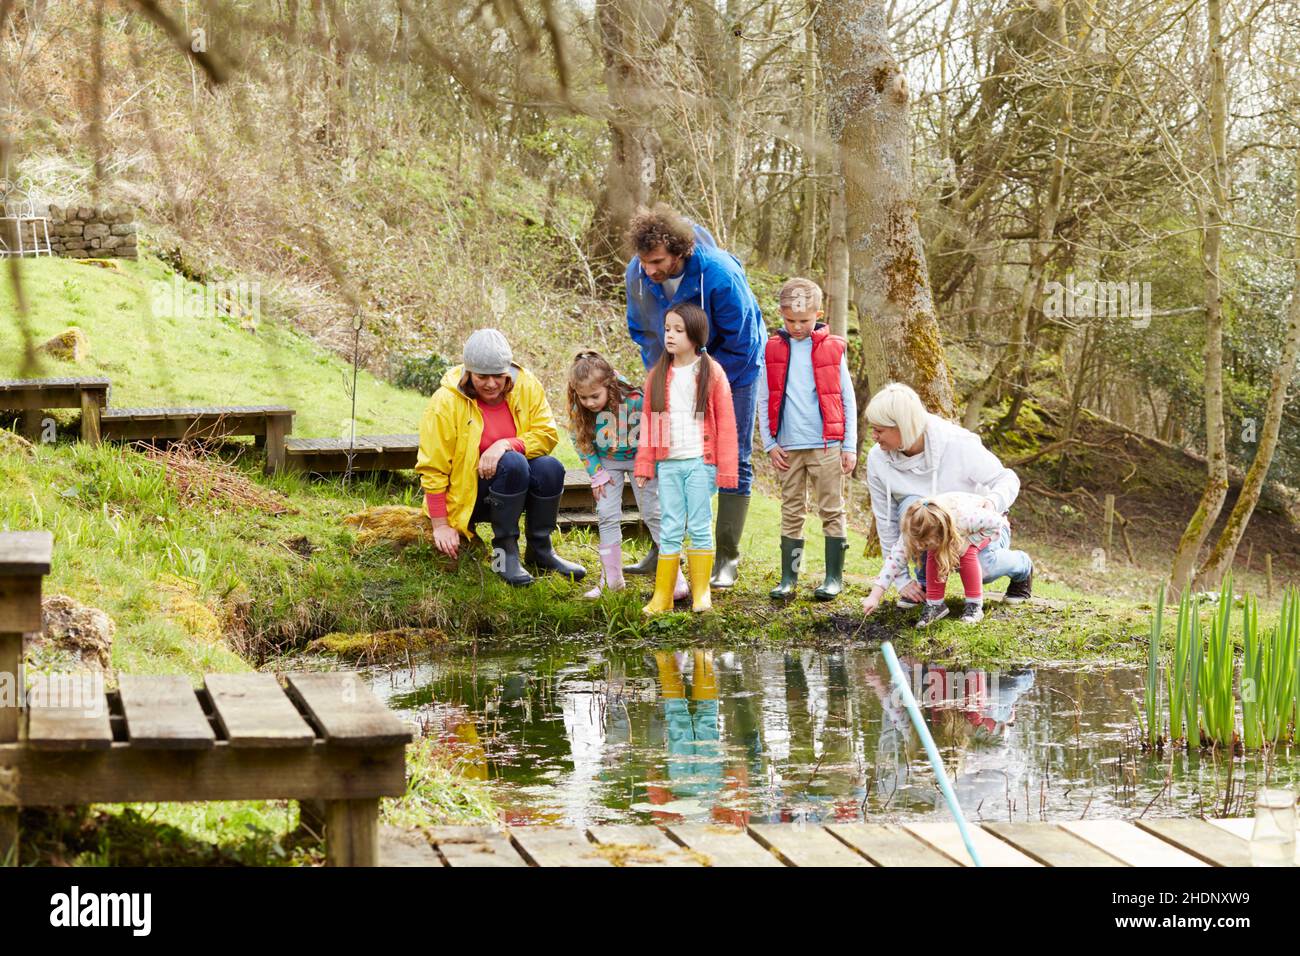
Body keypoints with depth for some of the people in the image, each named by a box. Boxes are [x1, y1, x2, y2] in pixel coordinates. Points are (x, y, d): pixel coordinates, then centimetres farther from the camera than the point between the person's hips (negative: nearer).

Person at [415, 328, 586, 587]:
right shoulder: (446, 402, -16)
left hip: (515, 489, 4)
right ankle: (504, 551, -21)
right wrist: (441, 525, -16)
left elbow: (547, 434, -10)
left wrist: (507, 444, -29)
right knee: (512, 464, -31)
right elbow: (432, 469, -13)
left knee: (550, 468, -26)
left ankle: (540, 551, -10)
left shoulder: (527, 385, -6)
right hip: (466, 496, -4)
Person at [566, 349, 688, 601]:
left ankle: (676, 577, 4)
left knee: (653, 514, -2)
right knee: (607, 516, 0)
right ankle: (612, 578, 10)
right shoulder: (579, 410, -22)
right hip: (607, 462, 3)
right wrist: (597, 473, -8)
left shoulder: (634, 401, -34)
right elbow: (580, 442, -4)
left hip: (638, 458, -3)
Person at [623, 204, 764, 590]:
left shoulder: (720, 274, -33)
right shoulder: (637, 275, -19)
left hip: (733, 368, -5)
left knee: (733, 459, -4)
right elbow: (642, 331, 0)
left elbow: (740, 342, -22)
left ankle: (727, 558, 2)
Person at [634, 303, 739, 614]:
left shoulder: (711, 373, -2)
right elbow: (649, 422, 11)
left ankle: (701, 594, 9)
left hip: (700, 462, -3)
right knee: (669, 530, 4)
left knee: (699, 528, 1)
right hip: (668, 463, 3)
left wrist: (725, 469, -7)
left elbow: (725, 424, -3)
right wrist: (644, 466, 7)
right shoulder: (658, 375, 9)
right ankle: (662, 597, 5)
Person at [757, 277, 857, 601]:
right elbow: (764, 401, 9)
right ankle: (789, 578, 11)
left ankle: (834, 577, 8)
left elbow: (848, 400, 5)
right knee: (791, 513, 6)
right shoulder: (773, 350, 5)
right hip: (788, 447, 2)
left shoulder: (832, 349, 2)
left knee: (832, 511, 2)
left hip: (826, 446, -2)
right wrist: (770, 444, 2)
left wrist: (850, 447, 1)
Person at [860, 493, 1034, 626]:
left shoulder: (965, 518, -46)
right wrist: (875, 596, -36)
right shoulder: (916, 529, -32)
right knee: (933, 553, -25)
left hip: (991, 530, -4)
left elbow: (996, 523, -30)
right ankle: (934, 604, -12)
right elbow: (895, 558, -30)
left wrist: (967, 543, -37)